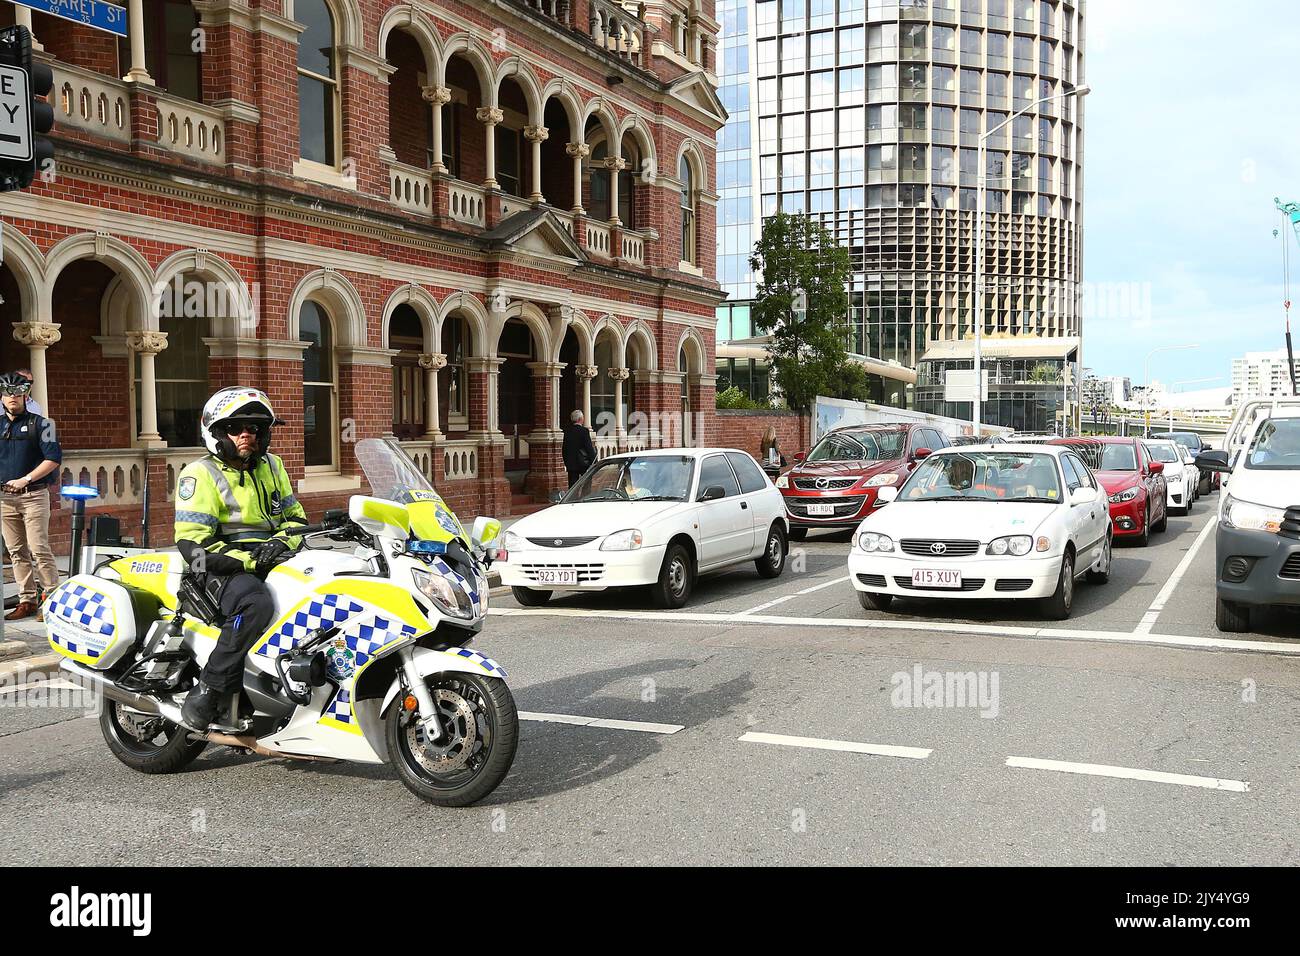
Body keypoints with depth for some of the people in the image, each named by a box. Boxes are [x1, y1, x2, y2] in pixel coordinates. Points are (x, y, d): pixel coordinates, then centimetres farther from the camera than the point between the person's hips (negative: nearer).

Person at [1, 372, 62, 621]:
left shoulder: (39, 423, -1)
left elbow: (54, 458, -9)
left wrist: (25, 480, -14)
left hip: (33, 495, -5)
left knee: (39, 550, -10)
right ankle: (27, 601, 12)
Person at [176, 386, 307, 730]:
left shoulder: (271, 466, 17)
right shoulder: (201, 474, -3)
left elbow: (294, 516, 24)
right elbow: (192, 543, -12)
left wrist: (282, 541, -1)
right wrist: (248, 560, -20)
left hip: (270, 562, 6)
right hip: (224, 569, -6)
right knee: (255, 604, -38)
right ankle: (209, 690, -28)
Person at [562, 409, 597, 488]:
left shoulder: (567, 431, 5)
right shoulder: (584, 430, -11)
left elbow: (564, 449, 10)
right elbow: (589, 447, -12)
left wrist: (566, 462, 18)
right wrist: (594, 462, -5)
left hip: (571, 464, 5)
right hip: (584, 463, -5)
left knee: (572, 485, 6)